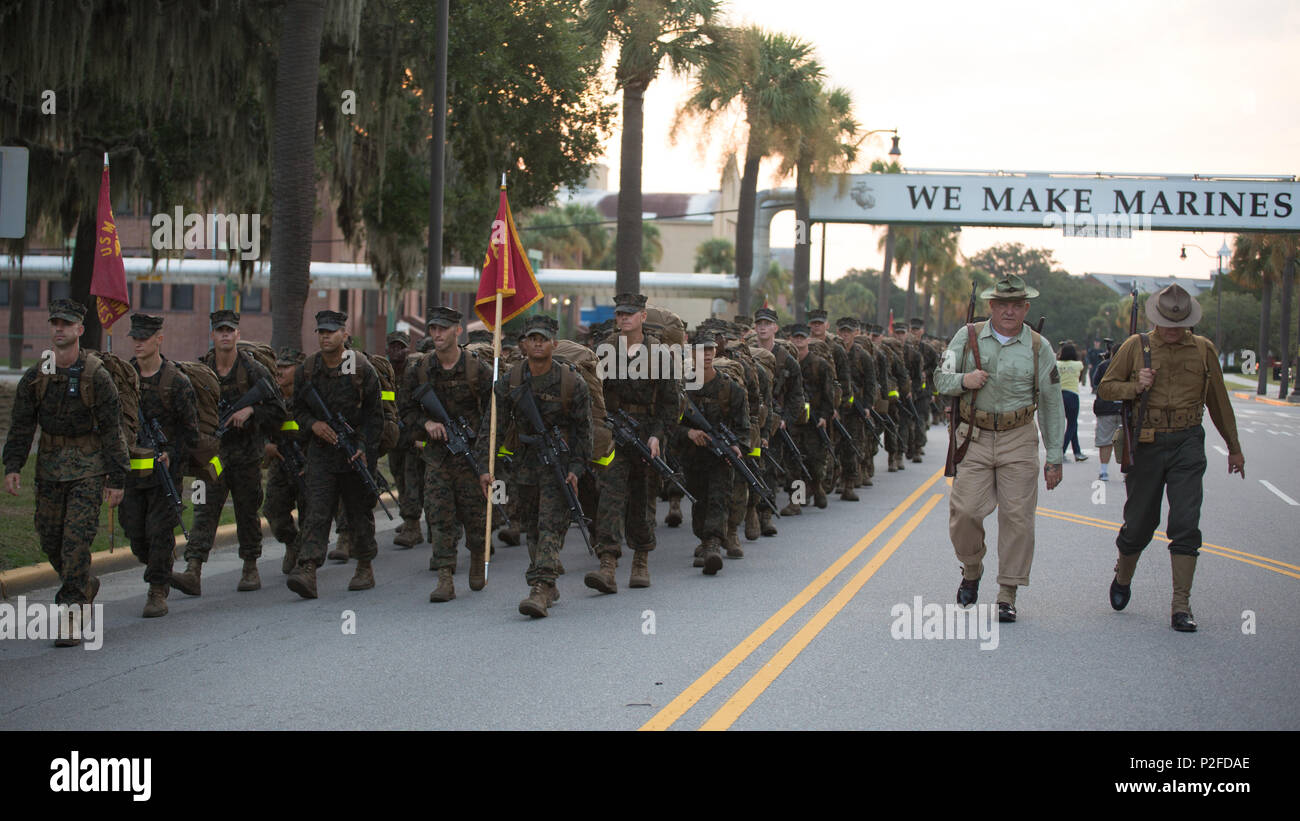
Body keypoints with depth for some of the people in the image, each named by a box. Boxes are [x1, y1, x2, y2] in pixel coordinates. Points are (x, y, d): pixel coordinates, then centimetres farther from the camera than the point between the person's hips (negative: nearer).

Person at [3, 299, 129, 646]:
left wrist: (116, 479, -9)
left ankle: (71, 616, -8)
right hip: (50, 467, 5)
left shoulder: (96, 376, -8)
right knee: (50, 539, 9)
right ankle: (85, 586, 36)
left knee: (76, 539, -12)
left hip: (88, 468, -5)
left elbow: (112, 430, -7)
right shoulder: (36, 376, 4)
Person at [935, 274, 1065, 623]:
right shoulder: (968, 337, 3)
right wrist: (963, 380, -15)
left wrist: (1054, 458, 5)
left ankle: (1007, 595, 7)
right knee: (964, 511, -7)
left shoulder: (1038, 347, 2)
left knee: (1017, 517, -3)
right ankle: (971, 570, 21)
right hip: (974, 438, 0)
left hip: (1019, 441, 0)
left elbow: (1052, 406, 7)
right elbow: (940, 379, 9)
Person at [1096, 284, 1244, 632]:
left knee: (1186, 523, -9)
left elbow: (1218, 401, 17)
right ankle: (1123, 576, 36)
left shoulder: (1203, 349, 8)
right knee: (1139, 524, 6)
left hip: (1187, 445, 1)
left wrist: (1234, 447, 23)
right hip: (1145, 444, 0)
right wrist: (1135, 387, -12)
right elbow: (1105, 388, 8)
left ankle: (1181, 605, -6)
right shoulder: (1136, 347, 3)